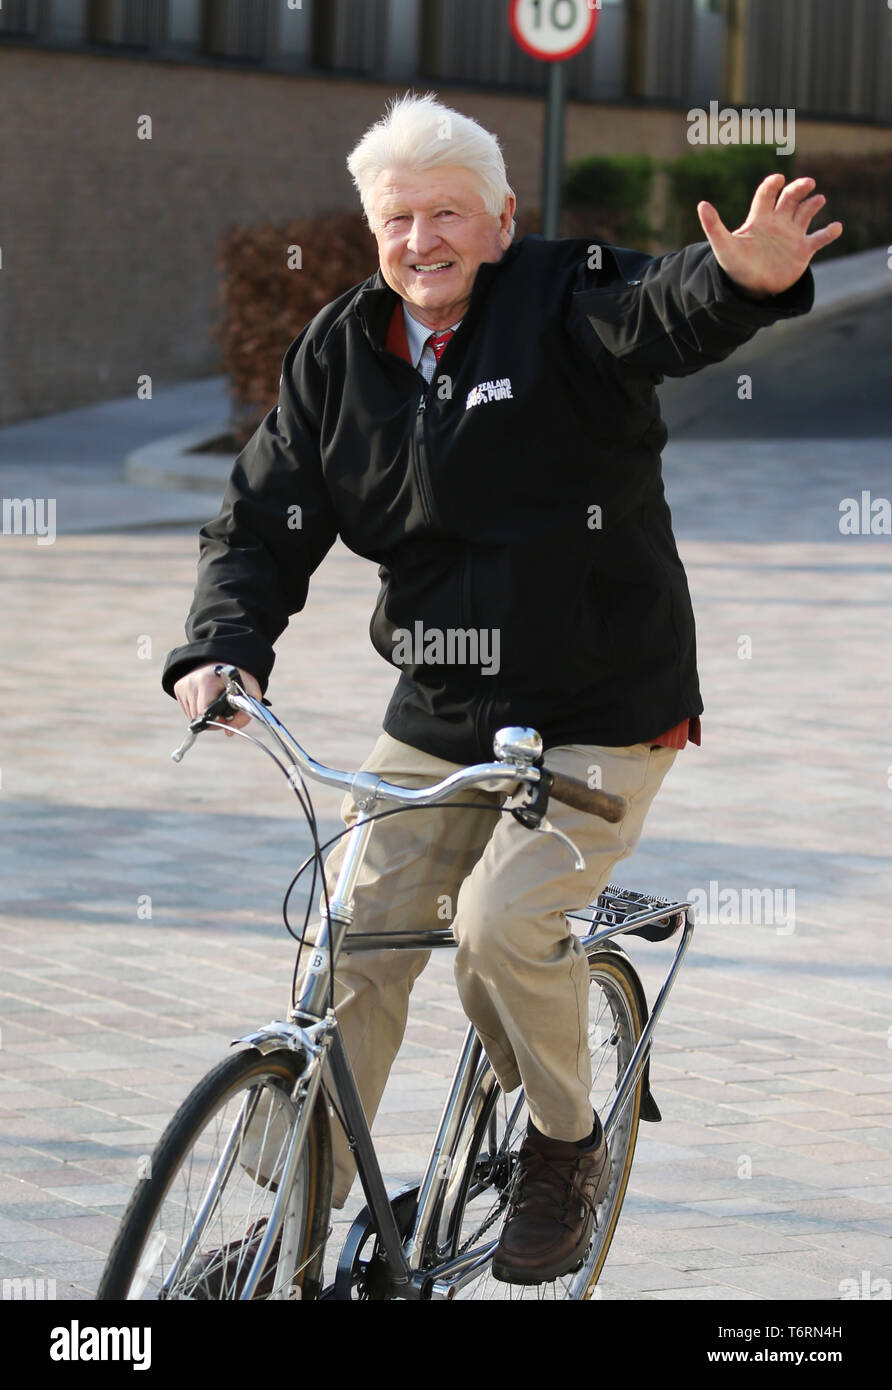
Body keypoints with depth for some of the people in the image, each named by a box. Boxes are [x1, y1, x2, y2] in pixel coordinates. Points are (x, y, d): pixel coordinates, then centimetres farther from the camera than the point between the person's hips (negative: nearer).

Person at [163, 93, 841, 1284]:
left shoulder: (561, 301, -10)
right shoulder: (339, 357, 4)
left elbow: (662, 317, -33)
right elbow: (265, 516, 2)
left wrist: (743, 279, -57)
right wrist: (223, 647, -17)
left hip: (599, 719, -5)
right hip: (436, 726, 5)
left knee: (505, 925, -23)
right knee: (349, 949, 1)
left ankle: (569, 1149, 5)